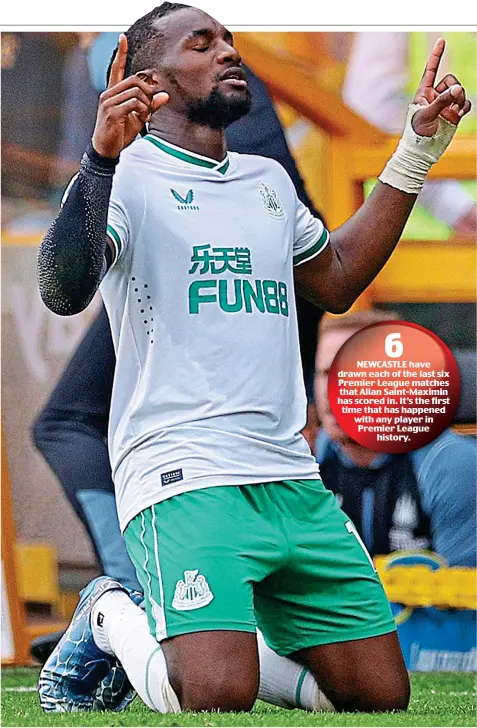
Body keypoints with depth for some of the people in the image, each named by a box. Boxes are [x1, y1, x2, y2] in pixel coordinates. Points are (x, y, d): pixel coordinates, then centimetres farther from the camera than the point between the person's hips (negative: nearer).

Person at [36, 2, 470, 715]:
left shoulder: (269, 181, 21)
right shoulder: (129, 173, -2)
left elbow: (335, 280, 37)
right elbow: (64, 292, -19)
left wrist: (419, 148, 32)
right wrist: (103, 159, -33)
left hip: (292, 480, 7)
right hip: (183, 475, -7)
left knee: (381, 695, 1)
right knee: (219, 699, -26)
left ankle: (219, 636, 23)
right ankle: (111, 620, 5)